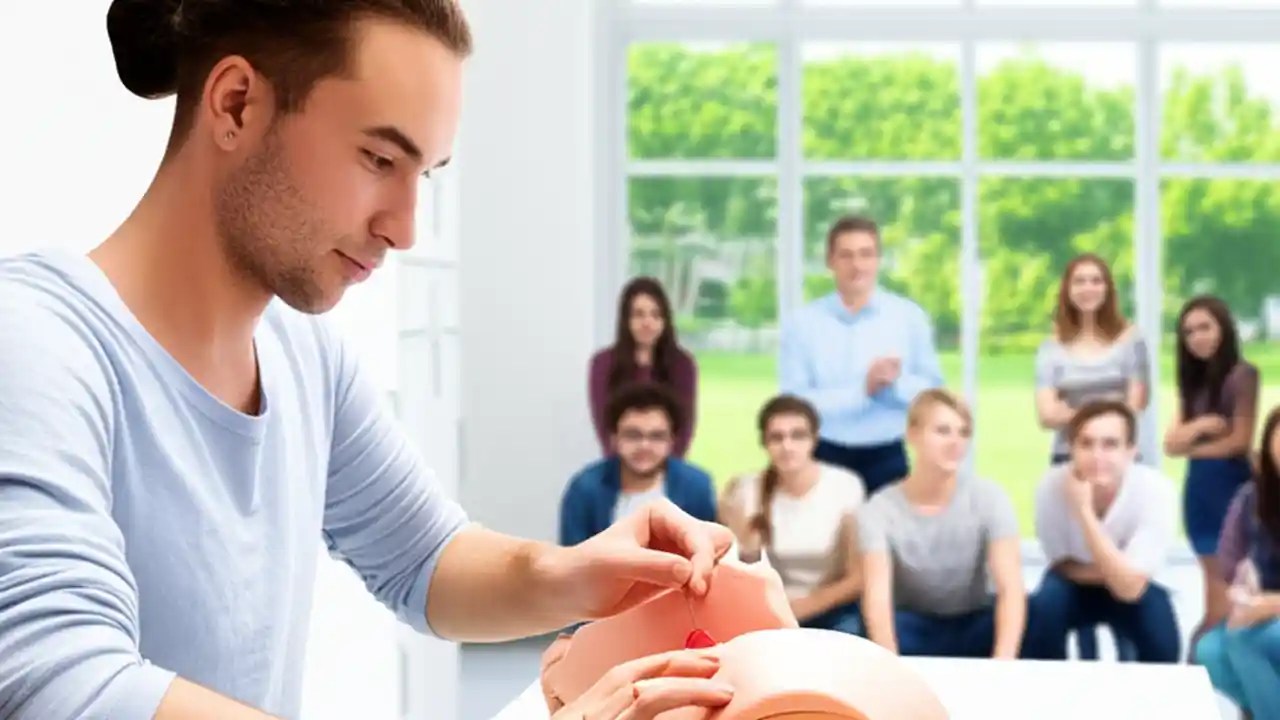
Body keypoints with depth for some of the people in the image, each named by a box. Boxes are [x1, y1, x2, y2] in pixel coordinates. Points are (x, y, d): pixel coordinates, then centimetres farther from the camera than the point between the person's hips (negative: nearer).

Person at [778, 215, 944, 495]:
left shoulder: (909, 317, 1)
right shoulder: (802, 323, -4)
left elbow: (933, 390, 3)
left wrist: (896, 384, -18)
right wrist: (862, 390, -18)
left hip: (888, 458, 1)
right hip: (824, 459, -1)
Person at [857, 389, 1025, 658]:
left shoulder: (988, 497, -14)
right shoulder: (879, 509, -15)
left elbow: (1011, 588, -25)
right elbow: (877, 596, -29)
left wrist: (1002, 662, -42)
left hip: (975, 625, 1)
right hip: (914, 628, -1)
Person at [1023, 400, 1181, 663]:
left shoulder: (1154, 489, -30)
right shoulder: (1052, 485, -27)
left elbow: (1130, 587, -35)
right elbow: (1063, 567, -11)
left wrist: (1085, 511, -40)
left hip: (1135, 591, 0)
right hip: (1074, 586, 1)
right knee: (1044, 605, -31)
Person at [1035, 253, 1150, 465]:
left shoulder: (1130, 338, 0)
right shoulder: (1052, 347, 3)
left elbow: (1134, 408, -3)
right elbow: (1048, 415, -5)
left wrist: (1069, 415, -3)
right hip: (1068, 458, 1)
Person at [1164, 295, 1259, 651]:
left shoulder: (1241, 375, -8)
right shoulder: (1193, 382, 12)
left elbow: (1240, 441, -11)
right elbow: (1171, 443, 5)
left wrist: (1192, 446, 1)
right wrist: (1200, 425, -14)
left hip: (1232, 487, -7)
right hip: (1199, 489, 7)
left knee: (1229, 597, -4)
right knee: (1218, 598, 10)